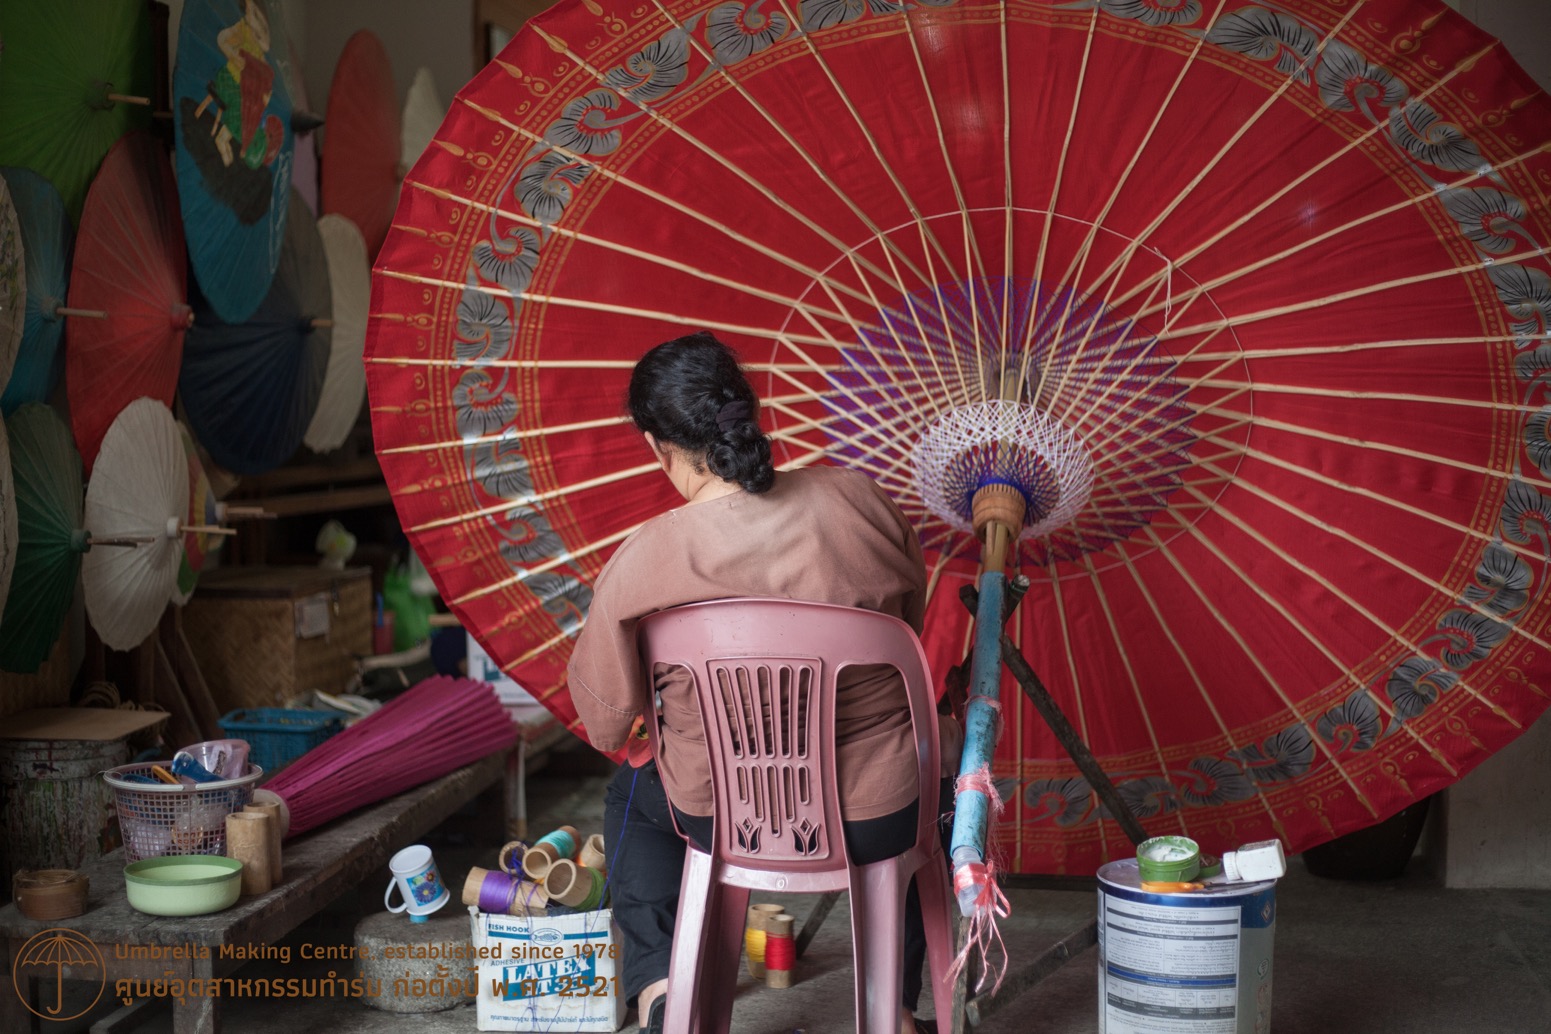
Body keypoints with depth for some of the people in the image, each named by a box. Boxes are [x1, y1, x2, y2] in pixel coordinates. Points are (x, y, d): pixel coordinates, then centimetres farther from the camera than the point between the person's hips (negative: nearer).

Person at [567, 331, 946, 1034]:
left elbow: (605, 725, -6)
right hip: (874, 823, 1)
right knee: (927, 794, 39)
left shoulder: (642, 563, -19)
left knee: (630, 796, 34)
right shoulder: (859, 499, -12)